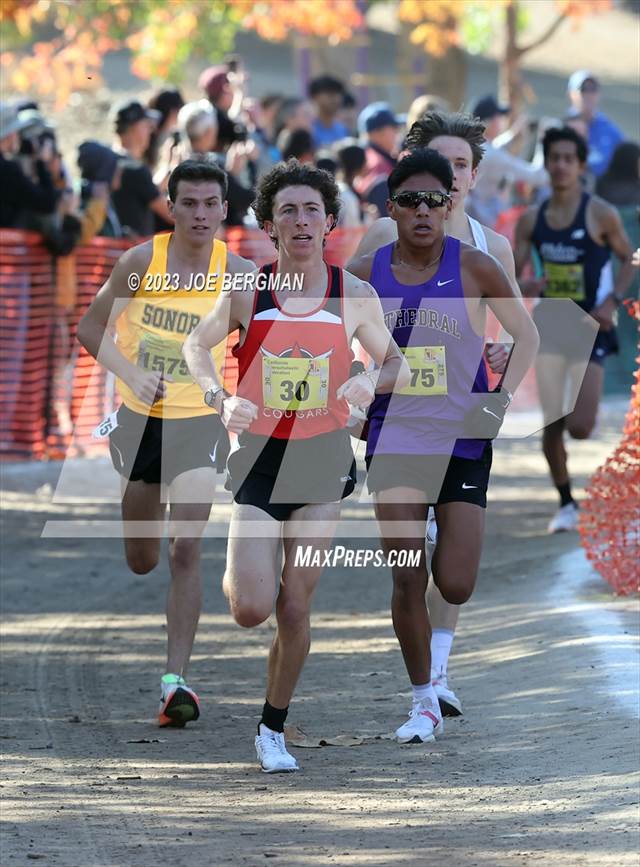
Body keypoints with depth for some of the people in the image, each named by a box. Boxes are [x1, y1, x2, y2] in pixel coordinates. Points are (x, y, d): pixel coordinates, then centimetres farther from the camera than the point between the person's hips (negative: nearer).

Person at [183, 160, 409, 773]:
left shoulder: (355, 296, -5)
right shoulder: (247, 293, -8)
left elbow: (395, 362, 8)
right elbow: (196, 346, 7)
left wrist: (372, 382, -15)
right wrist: (220, 401, -11)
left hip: (322, 458, 1)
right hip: (259, 457, -1)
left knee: (295, 607, 3)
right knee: (252, 609, -12)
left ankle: (273, 730, 21)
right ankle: (237, 574, 27)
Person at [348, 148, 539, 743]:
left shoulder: (473, 267, -7)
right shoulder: (365, 273, -2)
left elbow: (526, 335, 4)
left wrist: (502, 397, -8)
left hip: (463, 442, -1)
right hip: (394, 441, 1)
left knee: (455, 588, -5)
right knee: (407, 581, -4)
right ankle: (423, 703, 11)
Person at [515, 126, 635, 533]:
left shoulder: (600, 214, -8)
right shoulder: (532, 220, 2)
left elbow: (629, 259, 2)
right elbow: (512, 277, 6)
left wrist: (613, 301, -12)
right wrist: (525, 287, -16)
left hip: (590, 327, -3)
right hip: (550, 325, 3)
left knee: (580, 427, -13)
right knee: (552, 424, 0)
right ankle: (566, 503, 16)